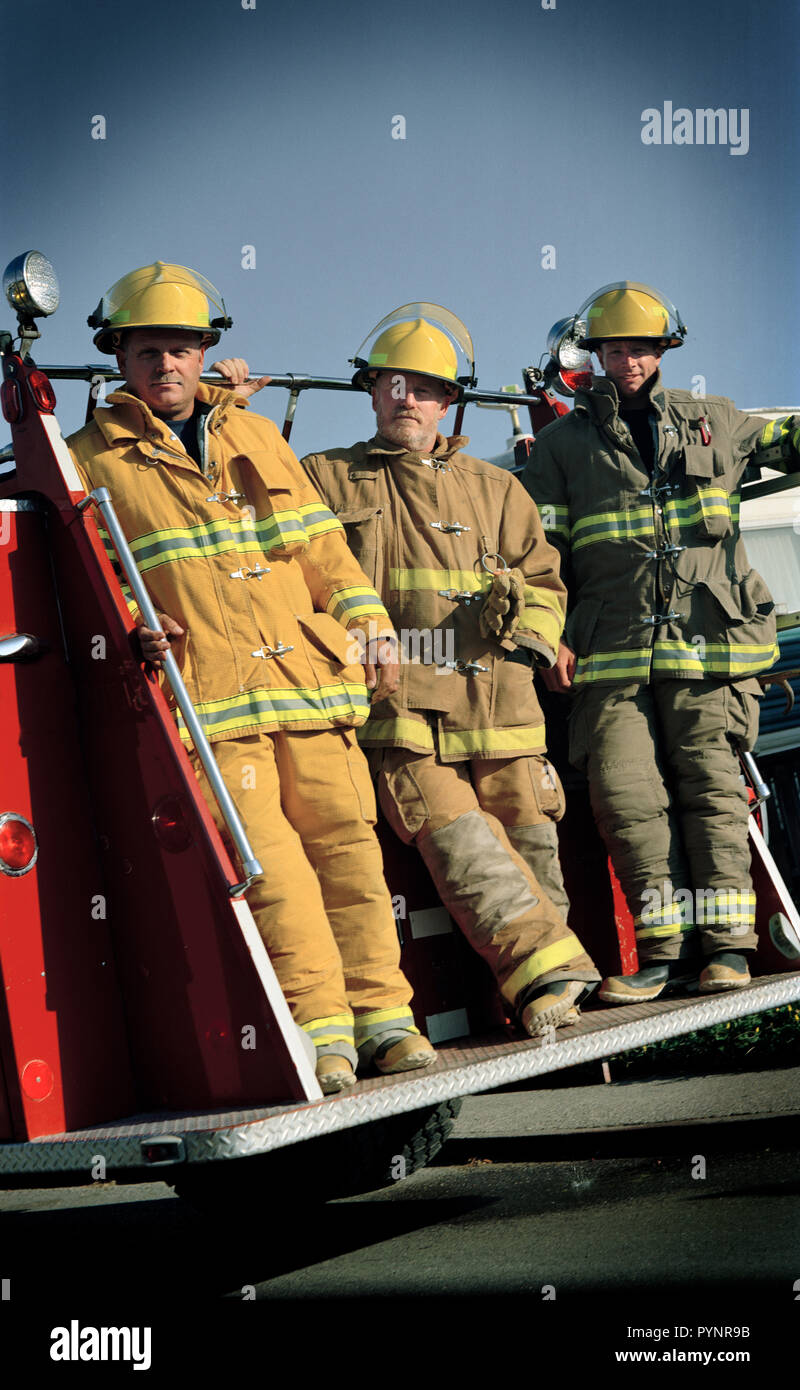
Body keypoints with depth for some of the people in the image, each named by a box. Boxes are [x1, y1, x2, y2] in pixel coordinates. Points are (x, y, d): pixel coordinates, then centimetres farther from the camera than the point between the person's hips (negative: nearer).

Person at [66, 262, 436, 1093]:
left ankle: (380, 1014, 8)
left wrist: (368, 622, 12)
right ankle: (319, 1026, -5)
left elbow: (322, 547, 22)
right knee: (265, 861, -12)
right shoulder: (91, 460, 8)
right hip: (206, 697, -4)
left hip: (309, 680, 4)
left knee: (346, 842, 1)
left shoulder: (254, 436, 21)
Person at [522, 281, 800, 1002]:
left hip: (707, 643, 0)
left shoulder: (716, 421, 17)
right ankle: (666, 948, 0)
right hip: (612, 652, 0)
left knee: (711, 787, -5)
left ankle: (725, 942, 1)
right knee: (625, 793, -9)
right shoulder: (564, 442, 13)